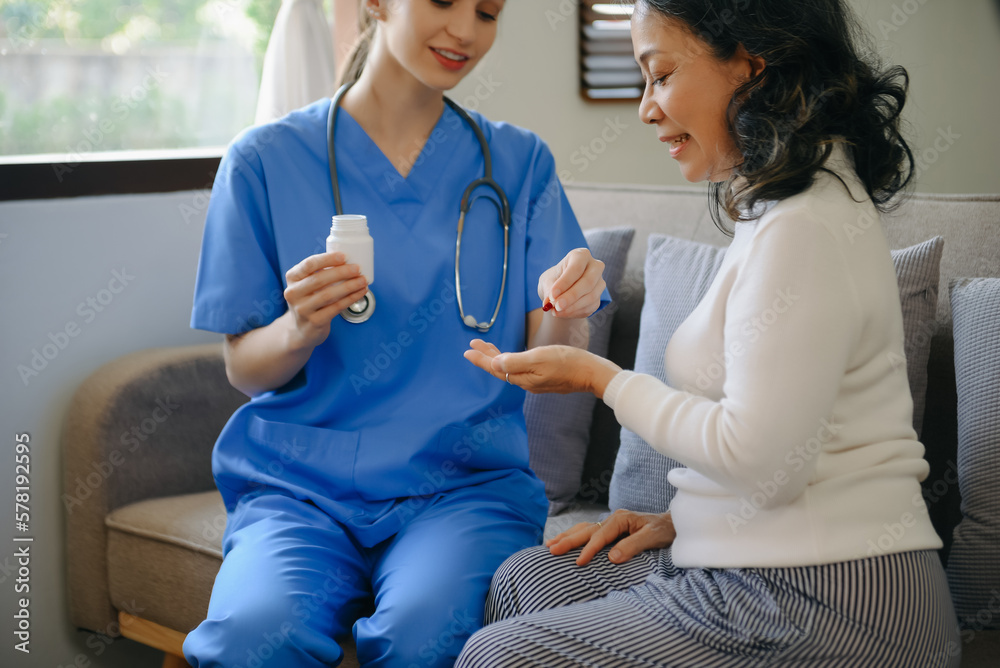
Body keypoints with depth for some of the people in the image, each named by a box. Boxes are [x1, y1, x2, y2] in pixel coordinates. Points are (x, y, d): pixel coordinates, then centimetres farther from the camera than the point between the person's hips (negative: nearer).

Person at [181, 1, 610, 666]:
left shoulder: (519, 162, 9)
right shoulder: (266, 159, 4)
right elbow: (244, 368, 6)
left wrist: (564, 315, -19)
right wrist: (299, 330, -17)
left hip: (466, 480, 1)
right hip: (299, 483, 0)